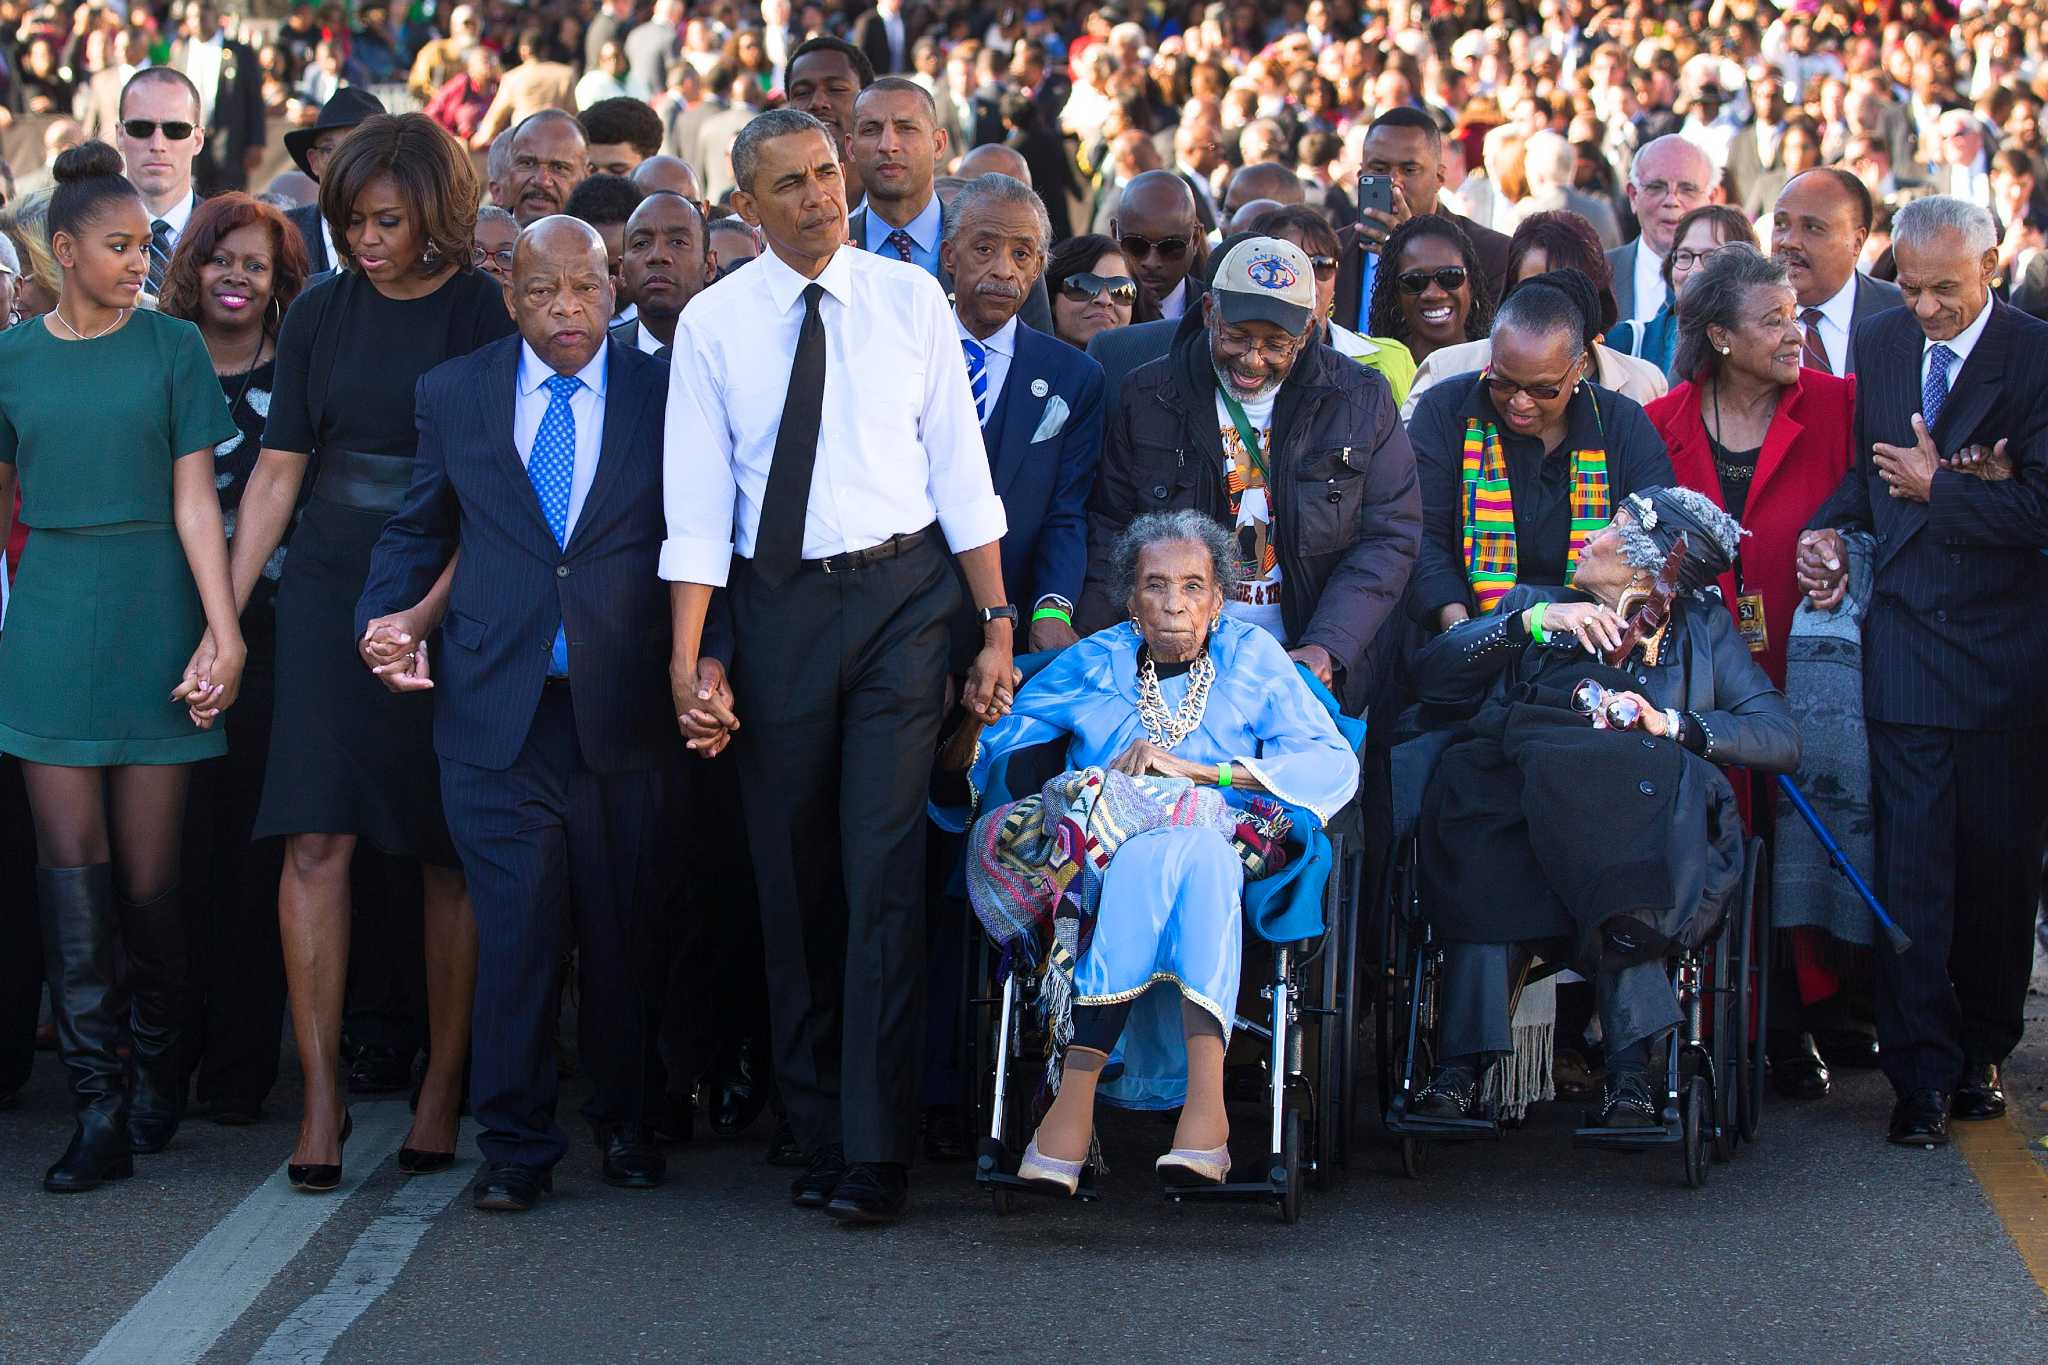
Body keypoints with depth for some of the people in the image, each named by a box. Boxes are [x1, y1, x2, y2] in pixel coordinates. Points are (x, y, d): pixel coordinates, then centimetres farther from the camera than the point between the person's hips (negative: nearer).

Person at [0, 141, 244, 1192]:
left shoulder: (172, 348, 2)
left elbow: (194, 499, -2)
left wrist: (225, 631, -9)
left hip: (153, 617, -1)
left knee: (147, 869, -1)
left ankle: (158, 1075, 19)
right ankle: (100, 1110, -6)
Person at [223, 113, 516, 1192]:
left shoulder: (488, 313, -3)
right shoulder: (323, 314, 7)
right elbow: (277, 473, 10)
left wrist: (429, 606, -15)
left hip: (456, 605, -2)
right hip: (331, 589, 2)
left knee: (452, 854, 2)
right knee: (318, 838, -8)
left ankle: (442, 1091, 11)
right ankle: (322, 1095, -5)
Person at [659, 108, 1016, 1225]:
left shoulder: (908, 300, 2)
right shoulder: (713, 324, 1)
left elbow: (959, 467, 4)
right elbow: (696, 503, 0)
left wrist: (997, 625, 0)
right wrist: (688, 662, -7)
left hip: (903, 596, -1)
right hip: (777, 602, 1)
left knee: (884, 871, -8)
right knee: (793, 881, 8)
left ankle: (876, 1152, -7)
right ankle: (815, 1128, 19)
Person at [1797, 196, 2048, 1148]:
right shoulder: (1883, 340, 8)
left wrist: (1934, 486, -11)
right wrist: (1831, 526, -1)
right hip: (1908, 634, 3)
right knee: (1910, 860, -3)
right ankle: (1923, 1074, -1)